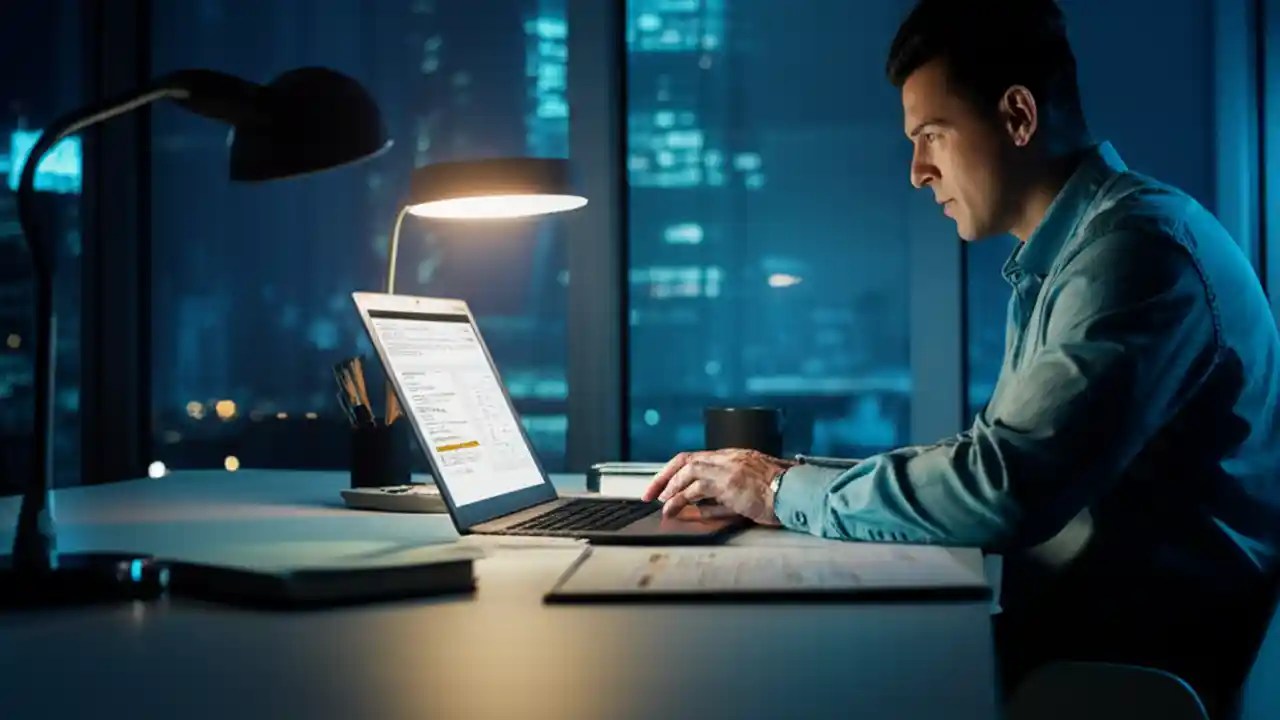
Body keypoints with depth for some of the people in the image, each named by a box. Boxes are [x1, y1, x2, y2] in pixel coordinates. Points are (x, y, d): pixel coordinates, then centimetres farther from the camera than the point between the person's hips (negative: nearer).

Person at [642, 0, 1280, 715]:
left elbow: (1004, 490, -28)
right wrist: (795, 474, 3)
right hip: (1081, 610, 8)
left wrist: (785, 492, -14)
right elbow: (994, 461, 14)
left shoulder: (1136, 246, -19)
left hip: (1145, 652, -8)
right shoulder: (1056, 258, 13)